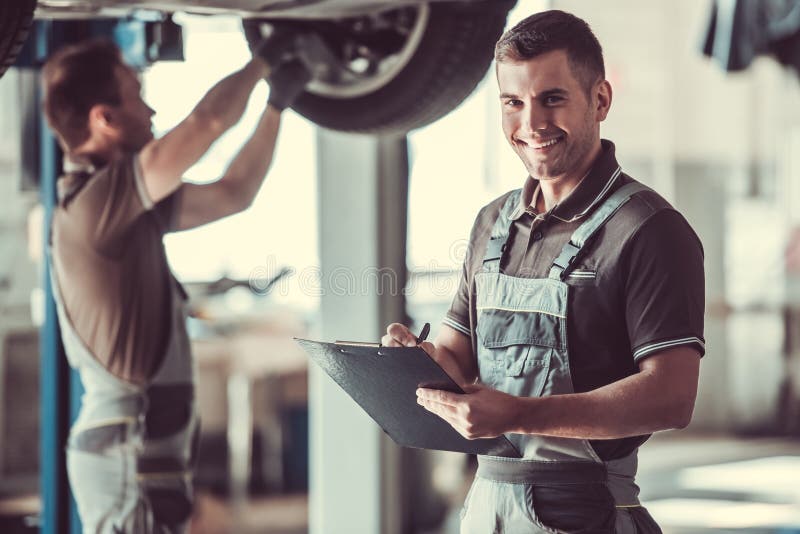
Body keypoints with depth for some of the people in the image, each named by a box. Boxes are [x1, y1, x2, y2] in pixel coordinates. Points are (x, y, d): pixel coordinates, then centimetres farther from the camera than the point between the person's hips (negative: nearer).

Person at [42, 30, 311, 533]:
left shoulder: (126, 207, 13)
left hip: (146, 449, 10)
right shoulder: (95, 199, -17)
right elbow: (211, 120, -20)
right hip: (128, 455, -10)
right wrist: (264, 59, -3)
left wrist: (277, 104, 19)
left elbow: (232, 194, 23)